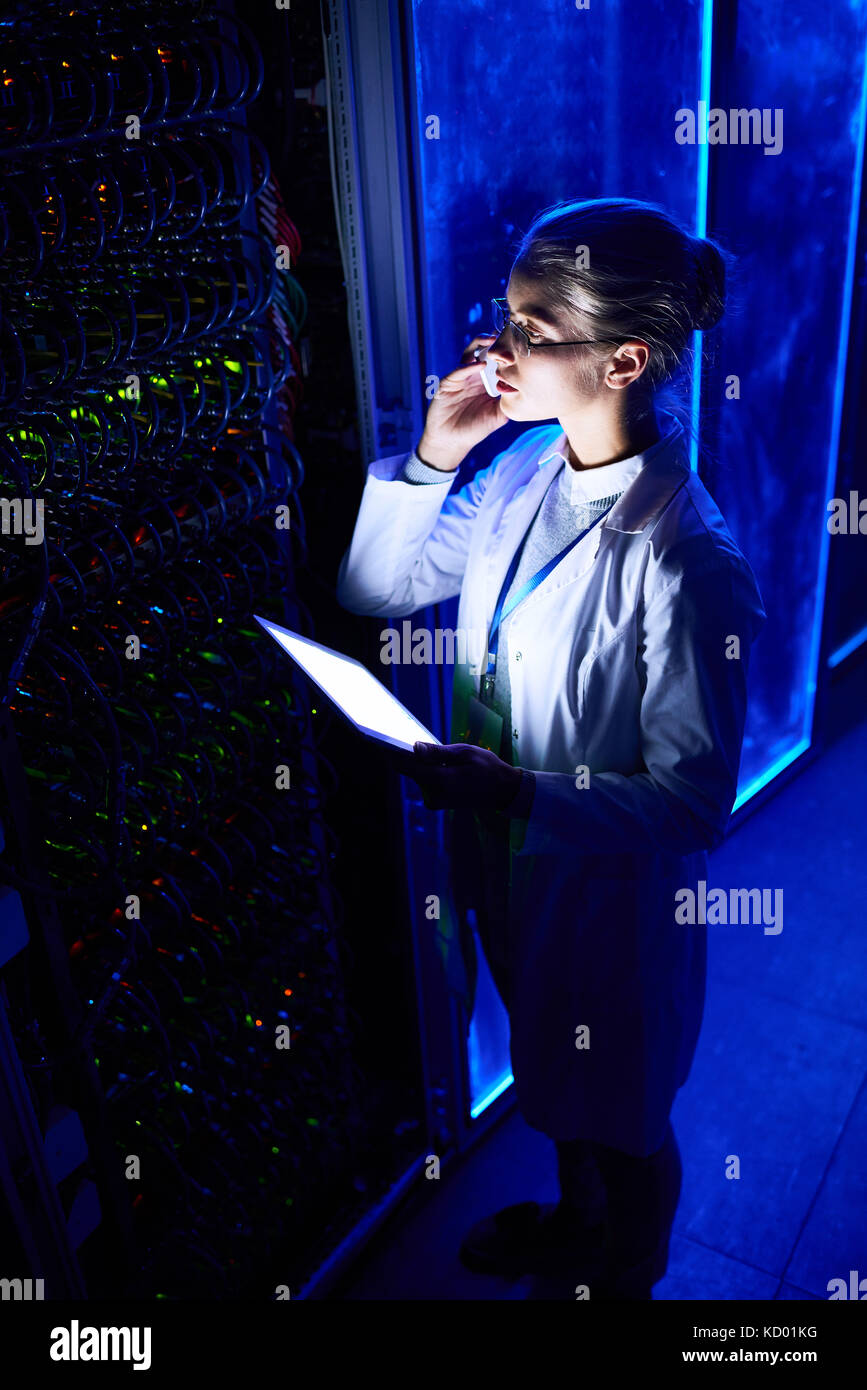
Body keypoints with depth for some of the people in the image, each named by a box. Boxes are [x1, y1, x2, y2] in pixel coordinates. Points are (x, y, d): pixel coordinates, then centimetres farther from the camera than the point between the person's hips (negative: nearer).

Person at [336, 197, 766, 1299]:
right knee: (552, 1078, 32)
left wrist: (517, 792, -32)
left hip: (610, 891, -7)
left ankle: (627, 1274, 55)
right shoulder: (525, 470, -9)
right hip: (512, 861, 7)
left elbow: (692, 801, -24)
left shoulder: (683, 564, -31)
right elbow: (373, 589, 0)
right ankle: (576, 1221, 63)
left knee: (621, 1116, 23)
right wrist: (430, 458, -14)